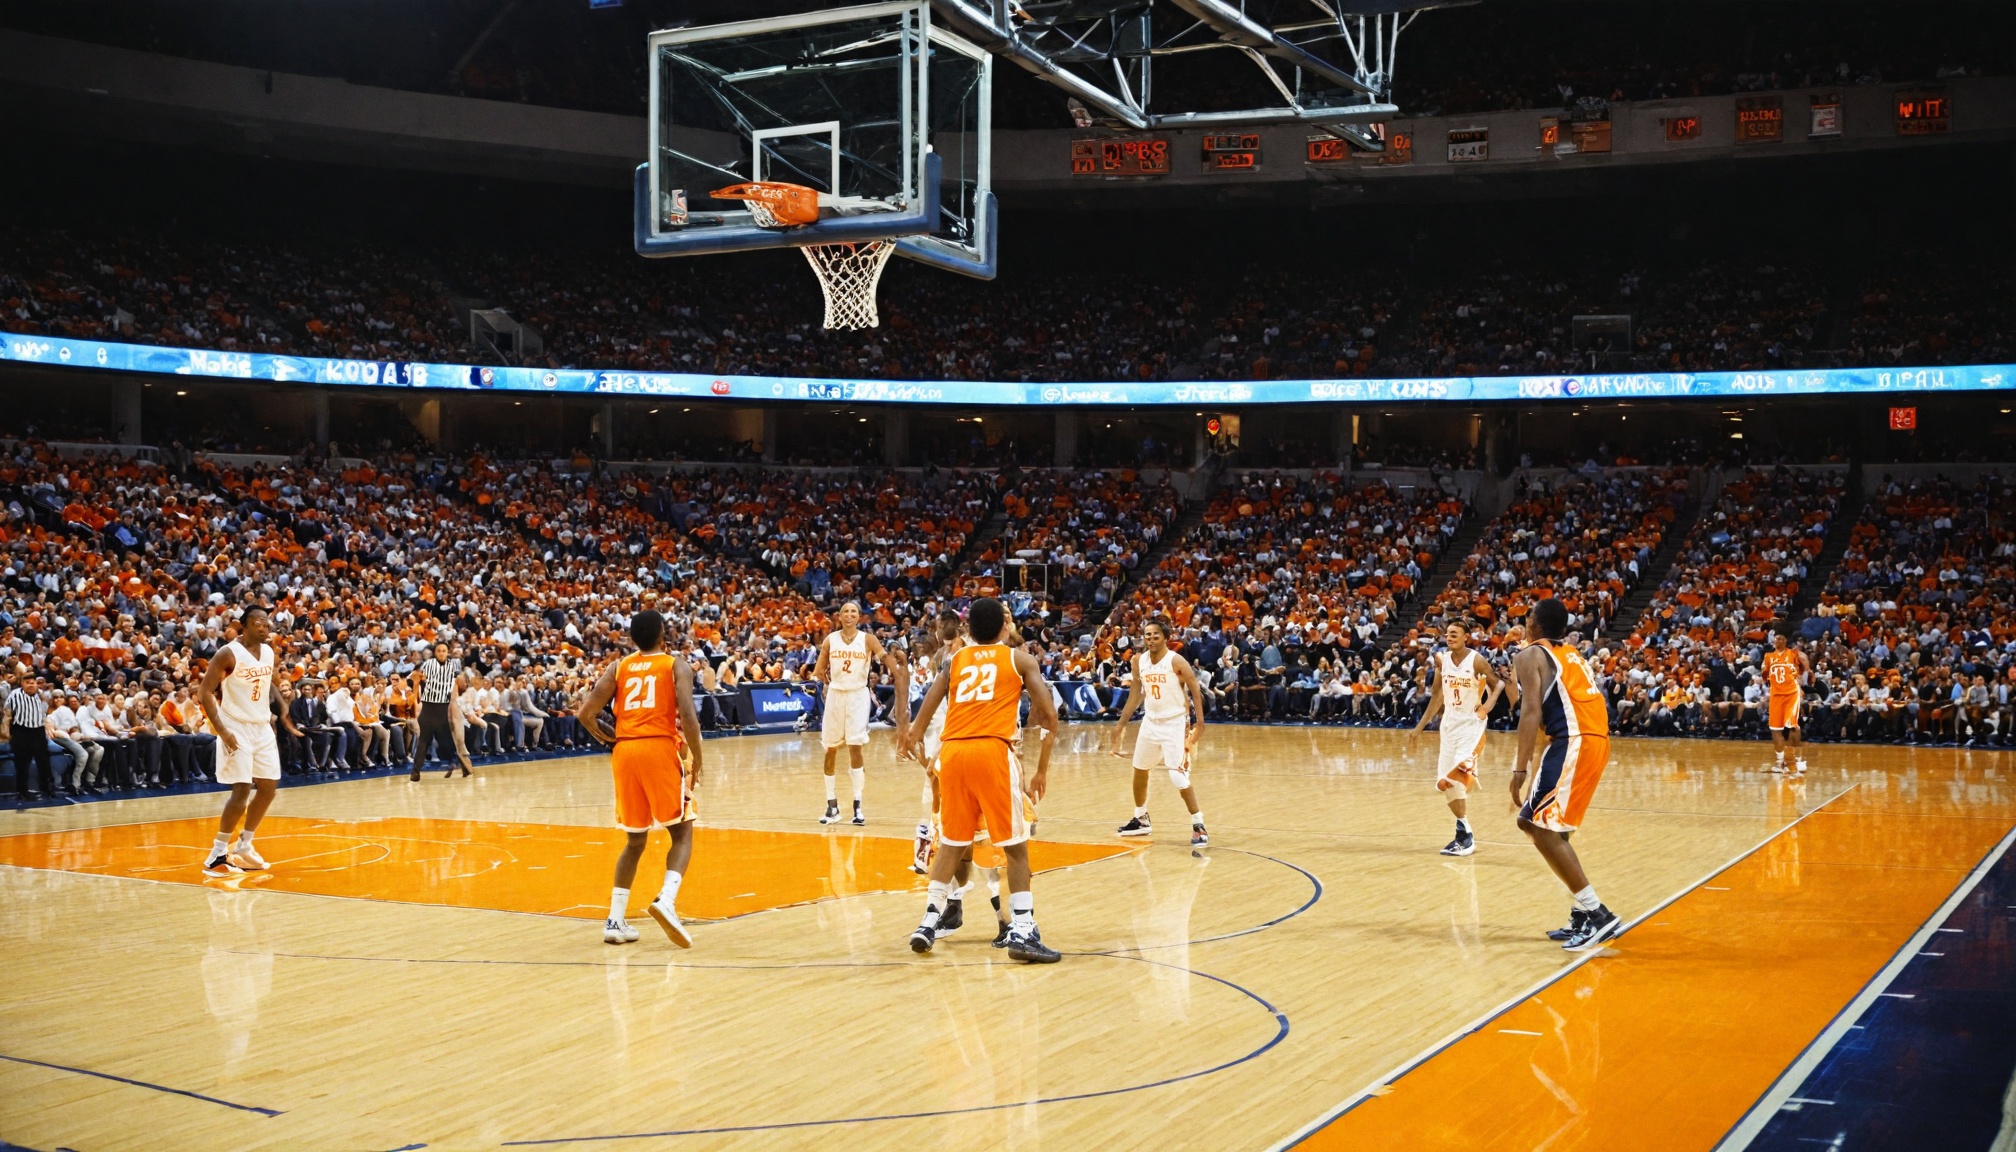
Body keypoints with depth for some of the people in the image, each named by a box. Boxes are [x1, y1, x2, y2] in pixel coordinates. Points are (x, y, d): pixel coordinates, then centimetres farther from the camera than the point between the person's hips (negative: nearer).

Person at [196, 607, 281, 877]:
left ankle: (243, 846, 24)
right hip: (236, 728, -8)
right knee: (242, 790, -12)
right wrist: (222, 731, -22)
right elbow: (205, 692, -16)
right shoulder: (228, 654, -15)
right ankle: (217, 855, -2)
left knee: (269, 786, 10)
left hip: (262, 727, 8)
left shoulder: (268, 653, 6)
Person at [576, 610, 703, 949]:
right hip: (661, 749, -4)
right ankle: (666, 900, -18)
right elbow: (688, 716, -9)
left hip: (624, 752, 4)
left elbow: (586, 712, 6)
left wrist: (604, 735, 24)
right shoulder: (676, 666, 6)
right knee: (682, 833, 7)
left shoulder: (618, 667, 15)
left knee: (635, 841, 18)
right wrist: (696, 759, 2)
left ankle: (615, 921, 12)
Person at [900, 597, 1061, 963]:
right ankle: (1022, 931, -3)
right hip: (993, 751, -3)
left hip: (952, 752, 3)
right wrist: (1042, 769, 12)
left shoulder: (955, 661, 21)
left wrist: (911, 737, 37)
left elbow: (924, 715, 17)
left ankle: (930, 921, 18)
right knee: (1015, 845, 4)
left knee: (952, 843, 19)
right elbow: (1049, 716, 5)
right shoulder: (1019, 659, 14)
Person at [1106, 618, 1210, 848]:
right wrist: (1121, 725, 10)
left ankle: (1199, 825, -3)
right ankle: (1141, 820, 35)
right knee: (1139, 771, 16)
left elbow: (1196, 691, -11)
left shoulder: (1176, 661, -16)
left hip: (1175, 723, -7)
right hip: (1151, 722, 7)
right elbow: (1135, 696, 11)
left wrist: (1200, 722, -20)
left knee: (1179, 777, -14)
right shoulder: (1138, 661, 1)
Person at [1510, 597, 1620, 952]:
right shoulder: (1573, 656, 26)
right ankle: (1584, 914, 15)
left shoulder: (1530, 655, 0)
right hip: (1598, 741, 9)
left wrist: (1520, 769, -16)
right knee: (1541, 824, 17)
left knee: (1543, 830, -8)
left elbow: (1532, 711, -13)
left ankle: (1597, 914, -13)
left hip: (1573, 742, -9)